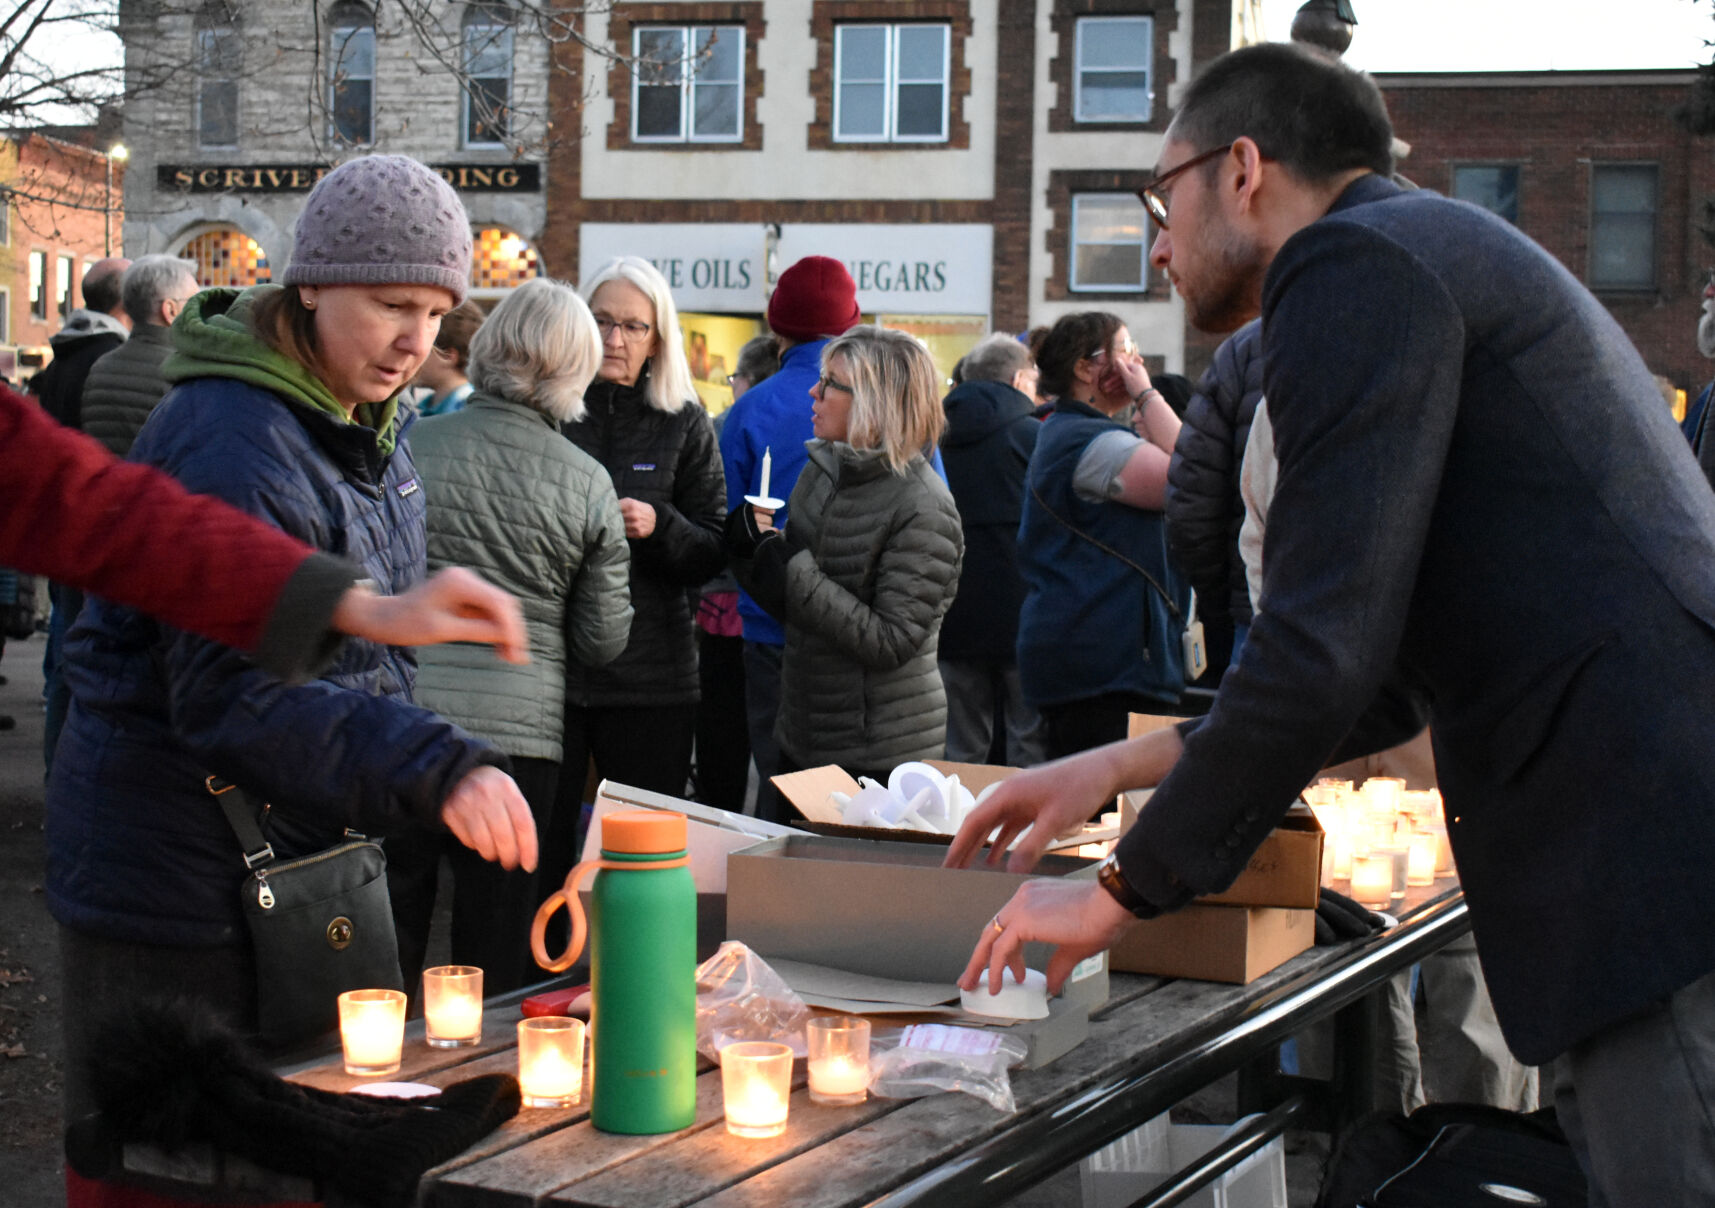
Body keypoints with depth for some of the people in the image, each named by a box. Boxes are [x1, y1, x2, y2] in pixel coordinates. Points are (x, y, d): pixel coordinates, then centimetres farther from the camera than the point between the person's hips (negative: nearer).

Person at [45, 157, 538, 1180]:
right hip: (179, 876, -9)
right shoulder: (230, 443, -21)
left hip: (304, 856, 9)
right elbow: (230, 694, -29)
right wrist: (435, 769, -37)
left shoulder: (368, 426, 11)